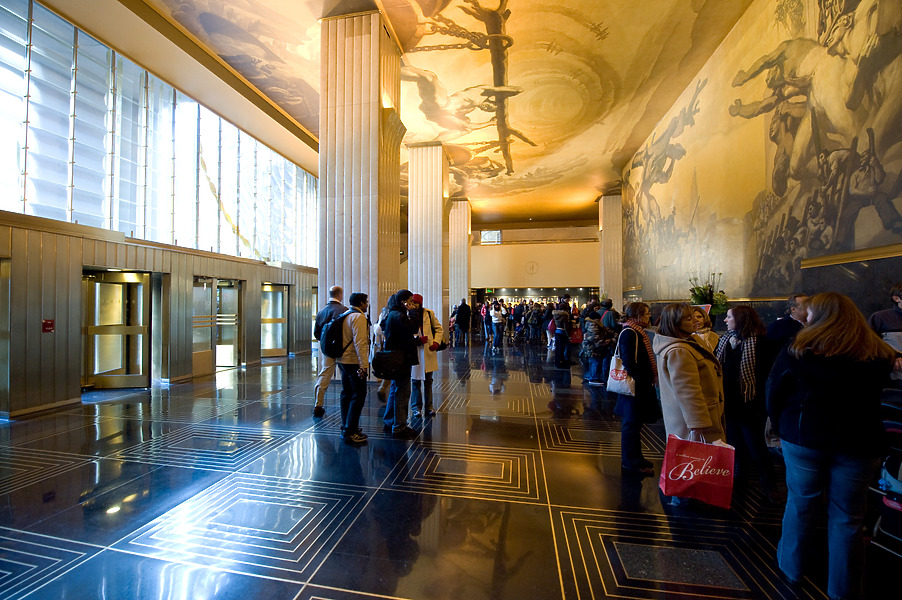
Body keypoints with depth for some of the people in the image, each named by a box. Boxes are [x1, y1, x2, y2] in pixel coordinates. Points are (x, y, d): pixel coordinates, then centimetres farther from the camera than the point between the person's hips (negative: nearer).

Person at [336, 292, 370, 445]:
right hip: (354, 362, -10)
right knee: (358, 395, -5)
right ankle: (350, 432, -3)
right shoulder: (359, 317, -15)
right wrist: (364, 366, -25)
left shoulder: (345, 316, 14)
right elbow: (360, 343, -23)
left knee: (347, 393, 16)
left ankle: (346, 427, 25)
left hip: (342, 360, 10)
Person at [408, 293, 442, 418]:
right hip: (414, 351, -2)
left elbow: (439, 329, 9)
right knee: (416, 381, 6)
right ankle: (416, 407, 19)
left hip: (428, 351, 2)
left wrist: (436, 342, -5)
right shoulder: (407, 315, -3)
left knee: (428, 380, 10)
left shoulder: (429, 313, 2)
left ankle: (428, 407, 21)